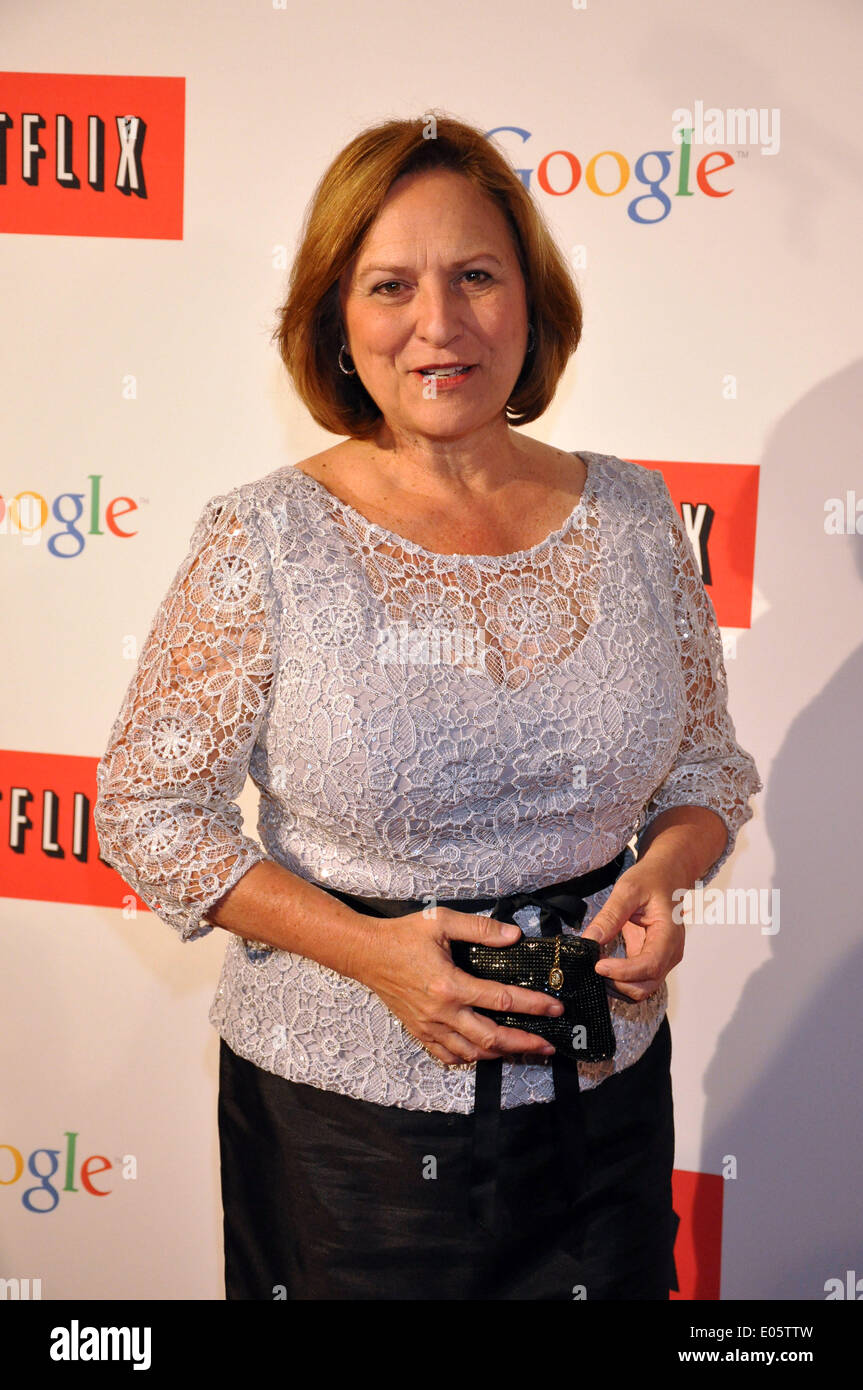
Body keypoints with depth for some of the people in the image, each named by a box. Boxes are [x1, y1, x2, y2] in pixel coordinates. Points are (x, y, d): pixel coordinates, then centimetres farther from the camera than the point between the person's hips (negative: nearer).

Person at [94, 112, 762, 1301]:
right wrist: (370, 949, -18)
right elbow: (147, 808, -8)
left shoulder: (633, 515, -3)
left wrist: (661, 871, -13)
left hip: (603, 1085, 3)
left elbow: (712, 768, 8)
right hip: (341, 1107, -2)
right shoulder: (262, 542, -13)